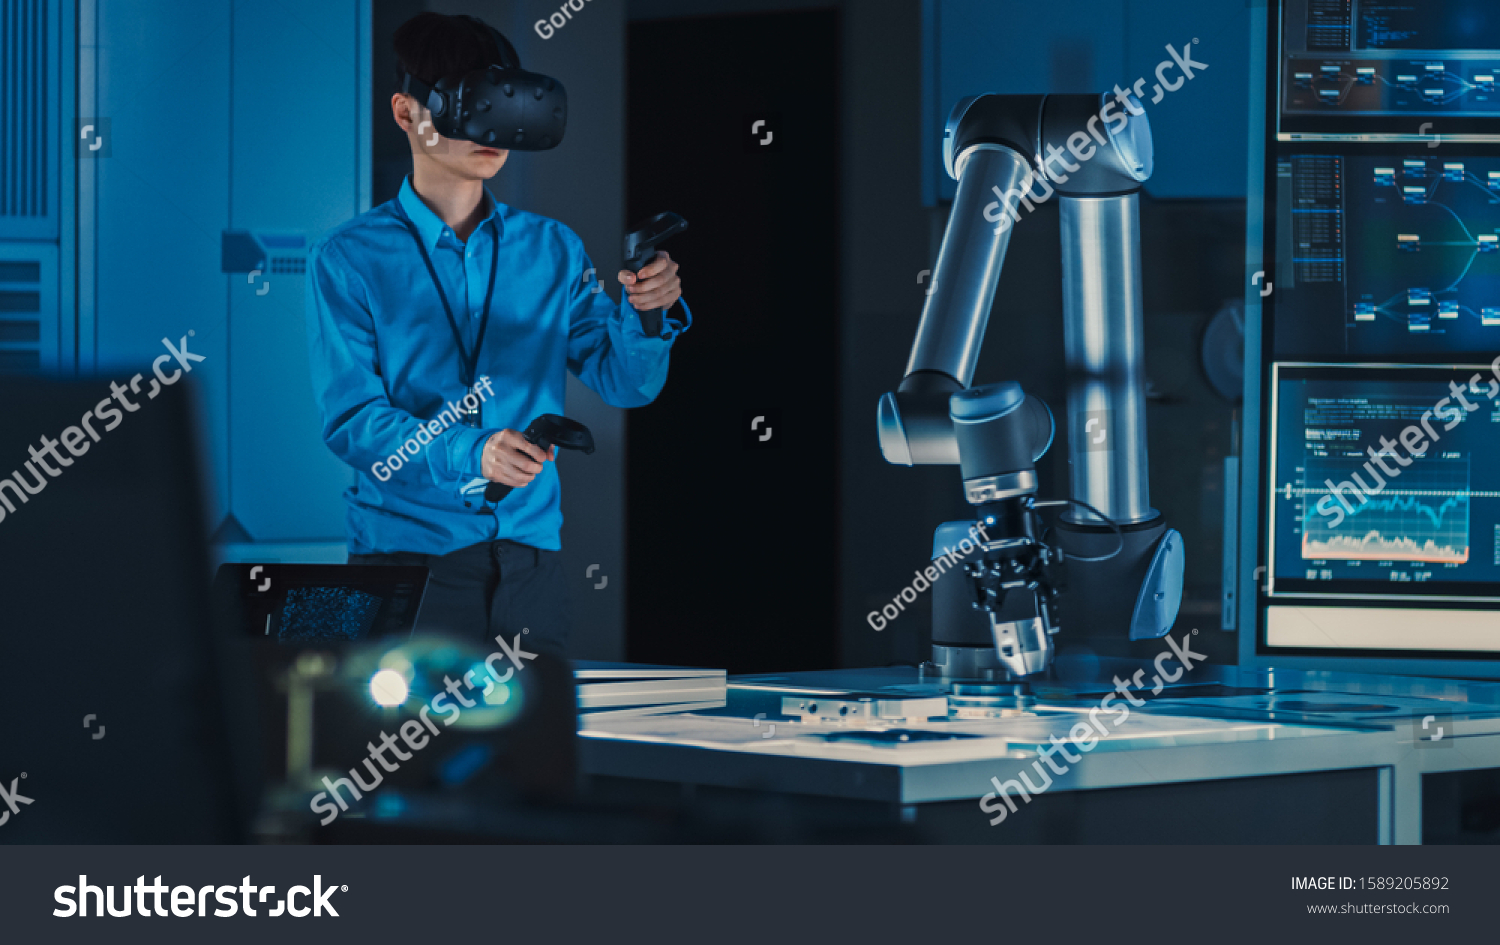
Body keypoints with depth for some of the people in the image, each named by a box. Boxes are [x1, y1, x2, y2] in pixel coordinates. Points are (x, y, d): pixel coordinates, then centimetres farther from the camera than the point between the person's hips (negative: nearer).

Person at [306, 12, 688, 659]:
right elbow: (350, 419, -9)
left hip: (529, 555, 3)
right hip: (404, 551, -3)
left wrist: (645, 312, -18)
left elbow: (625, 381, 4)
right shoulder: (348, 259, -2)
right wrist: (469, 454, -25)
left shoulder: (551, 250, 11)